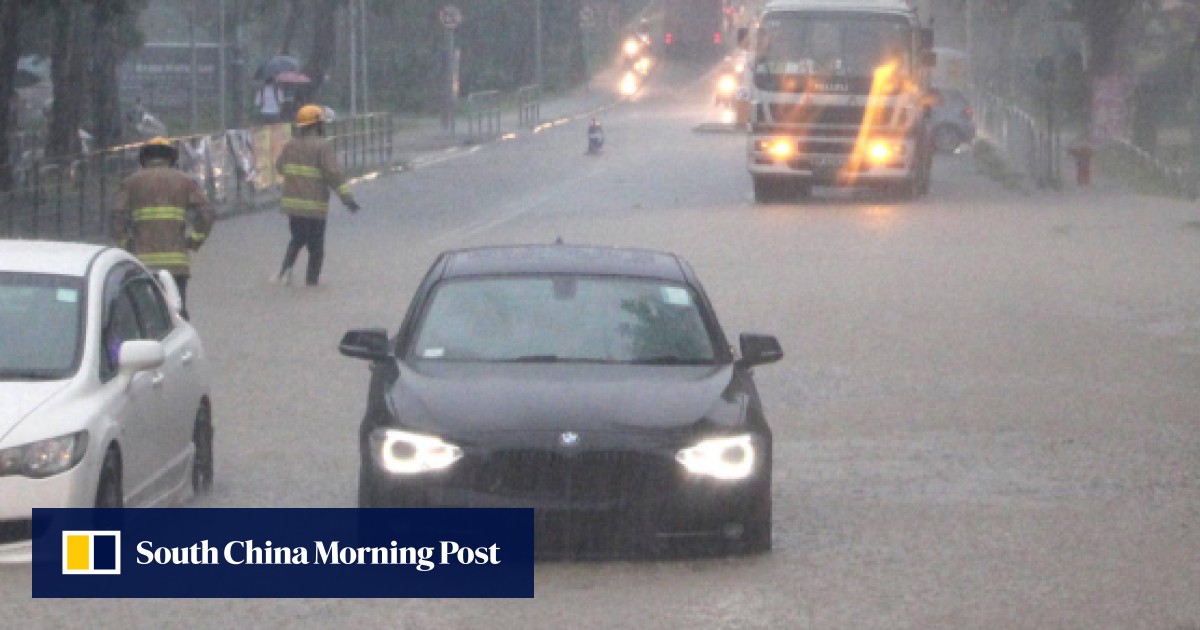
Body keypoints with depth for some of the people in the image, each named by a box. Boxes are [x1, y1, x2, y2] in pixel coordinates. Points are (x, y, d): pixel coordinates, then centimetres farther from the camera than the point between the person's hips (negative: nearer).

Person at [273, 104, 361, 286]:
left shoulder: (291, 145, 5)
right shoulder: (322, 146, -13)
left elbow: (280, 166, 19)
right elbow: (333, 173, -21)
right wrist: (347, 196, -21)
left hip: (291, 203, 5)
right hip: (314, 205, -5)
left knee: (297, 239, 22)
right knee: (315, 245, 8)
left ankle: (285, 270, 7)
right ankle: (312, 279, 12)